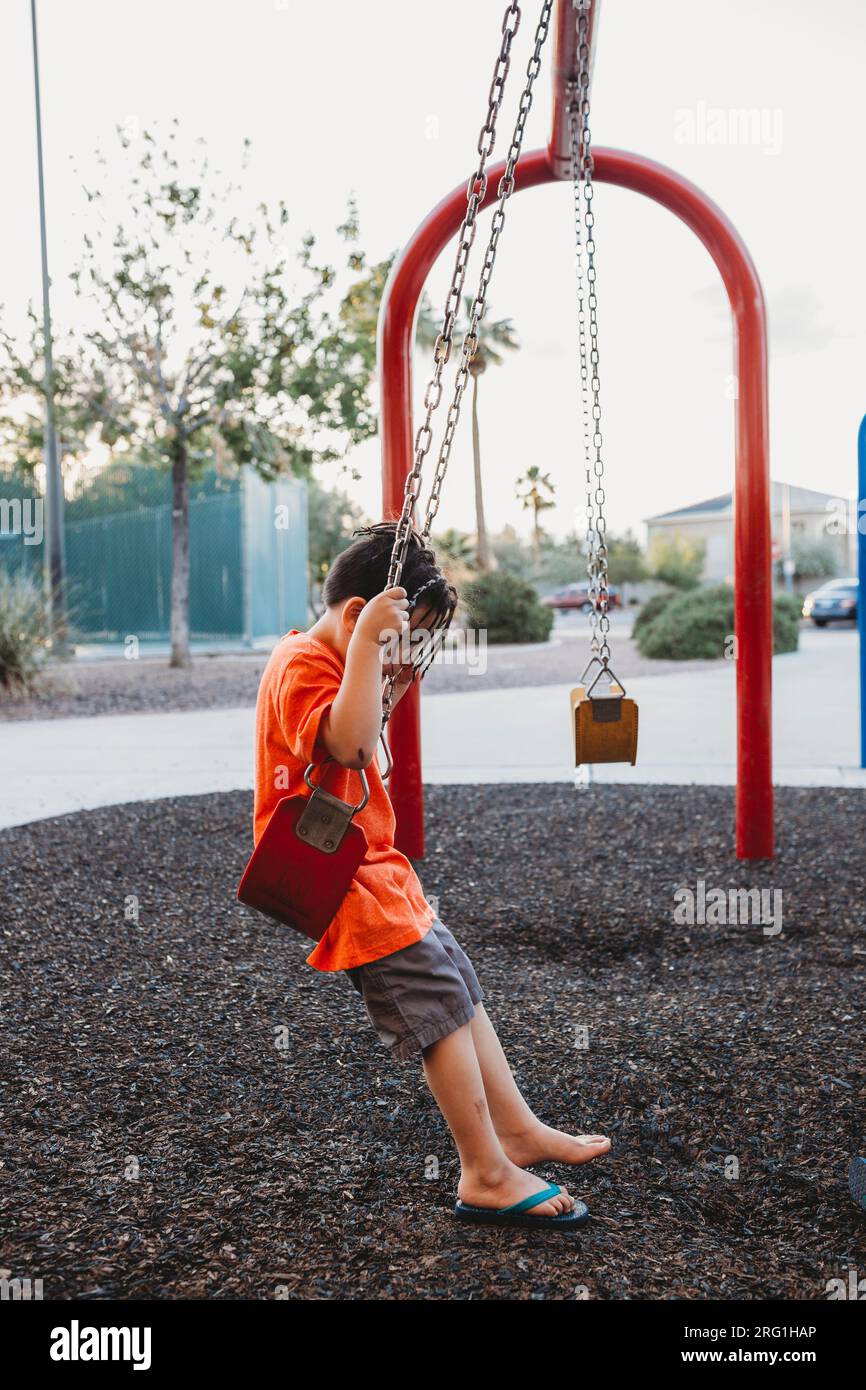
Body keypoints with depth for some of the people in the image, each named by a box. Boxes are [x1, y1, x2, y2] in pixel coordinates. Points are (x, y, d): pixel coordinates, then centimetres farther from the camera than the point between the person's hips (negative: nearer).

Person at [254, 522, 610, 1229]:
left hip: (373, 870, 11)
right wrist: (367, 642, -37)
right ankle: (487, 1176, 2)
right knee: (443, 1004, -8)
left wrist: (397, 678, 13)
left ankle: (516, 1129, 26)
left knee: (459, 987, 14)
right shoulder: (302, 666, -19)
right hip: (342, 880, -11)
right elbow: (349, 744, -36)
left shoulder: (325, 663, 14)